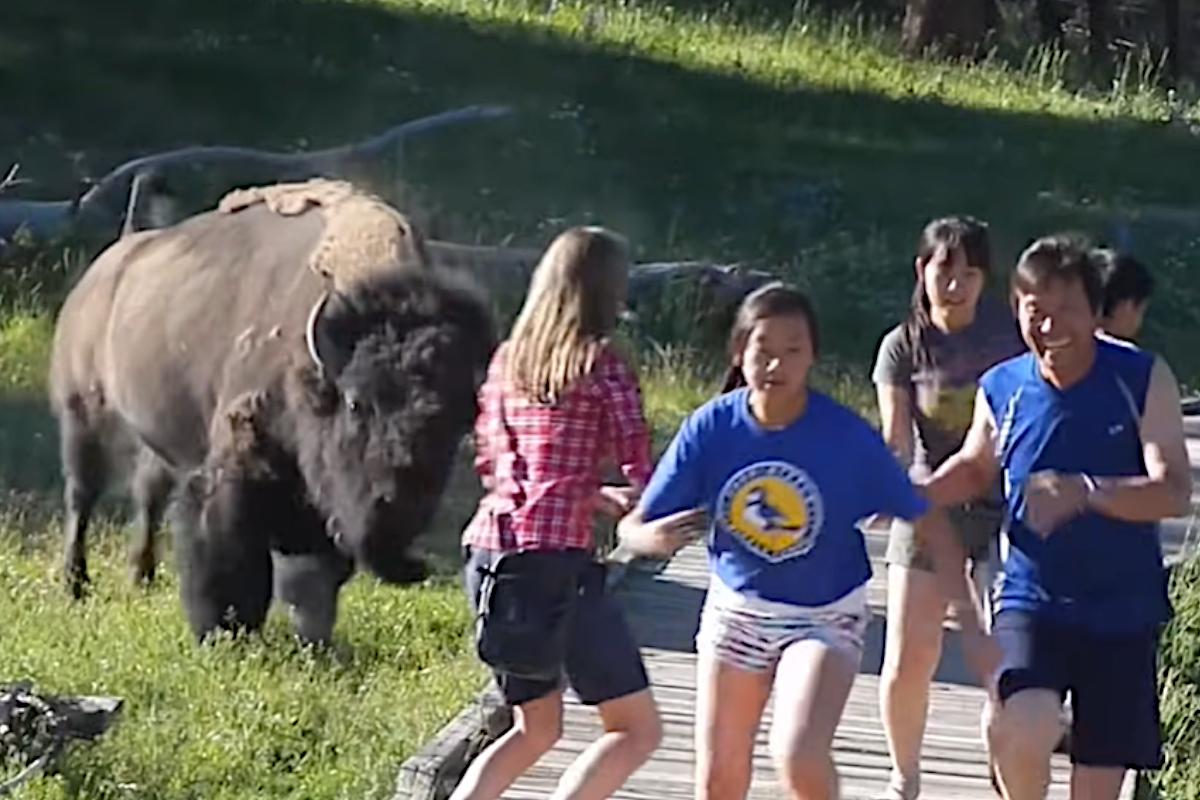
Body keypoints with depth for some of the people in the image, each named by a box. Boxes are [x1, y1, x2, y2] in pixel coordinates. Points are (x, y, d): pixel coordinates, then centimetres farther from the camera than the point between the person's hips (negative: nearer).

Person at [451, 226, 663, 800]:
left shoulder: (507, 361, 14)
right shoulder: (602, 366, -4)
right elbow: (643, 474, -7)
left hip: (487, 553, 7)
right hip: (556, 558, -7)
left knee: (535, 727, 24)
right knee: (637, 728, 4)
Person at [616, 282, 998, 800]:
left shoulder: (847, 435, -20)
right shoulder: (711, 427, -16)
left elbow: (927, 522, -13)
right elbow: (634, 526, -13)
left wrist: (969, 620, -17)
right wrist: (653, 537, -38)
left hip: (826, 617, -3)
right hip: (736, 610, 3)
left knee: (799, 756, -25)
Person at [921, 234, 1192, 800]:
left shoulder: (1143, 380, -9)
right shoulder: (1001, 389, -2)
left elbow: (1174, 493, -19)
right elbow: (976, 469, 19)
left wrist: (1086, 492, -36)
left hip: (1122, 609, 0)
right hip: (1031, 599, 0)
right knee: (1021, 730, -27)